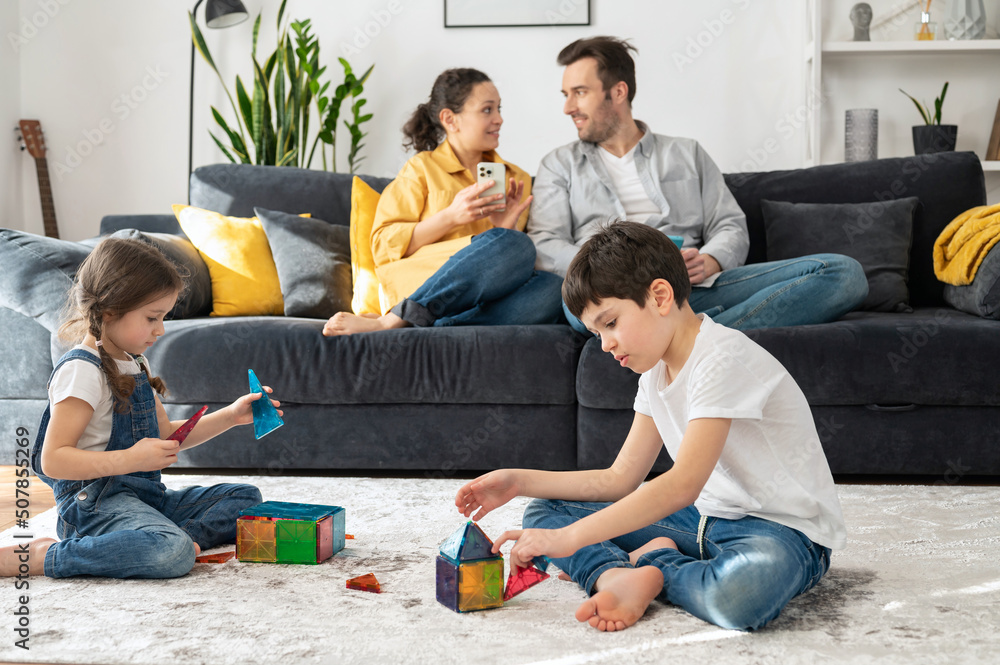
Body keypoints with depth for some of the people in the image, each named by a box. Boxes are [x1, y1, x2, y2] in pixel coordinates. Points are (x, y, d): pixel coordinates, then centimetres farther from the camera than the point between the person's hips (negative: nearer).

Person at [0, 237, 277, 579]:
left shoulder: (135, 364, 16)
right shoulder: (81, 371, -14)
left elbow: (164, 436, 24)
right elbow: (53, 460, -20)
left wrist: (230, 416, 14)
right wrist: (131, 459, -26)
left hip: (146, 494, 10)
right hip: (95, 500, -10)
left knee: (246, 497, 9)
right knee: (174, 555, -36)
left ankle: (174, 537, -18)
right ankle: (43, 557, -21)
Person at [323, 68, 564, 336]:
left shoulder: (518, 180, 27)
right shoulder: (422, 168, 14)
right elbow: (384, 246, 4)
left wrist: (509, 229, 1)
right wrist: (450, 217, -7)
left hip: (487, 301, 4)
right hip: (419, 286, -4)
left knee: (551, 288, -32)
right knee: (510, 246, -33)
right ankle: (393, 320, -31)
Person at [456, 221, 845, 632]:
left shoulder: (723, 358, -21)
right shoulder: (656, 369, 8)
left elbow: (682, 486, -29)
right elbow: (620, 479, 10)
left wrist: (569, 538, -32)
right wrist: (519, 481, 1)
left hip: (784, 530, -8)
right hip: (707, 520, 8)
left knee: (745, 587, -45)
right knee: (544, 513, 2)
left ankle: (650, 567, -16)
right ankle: (618, 577, -24)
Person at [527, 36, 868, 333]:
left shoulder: (687, 154, 25)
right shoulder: (560, 165, 21)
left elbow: (731, 227, 17)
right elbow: (544, 248, 6)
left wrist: (709, 261, -8)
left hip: (697, 288, 3)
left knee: (844, 273, -19)